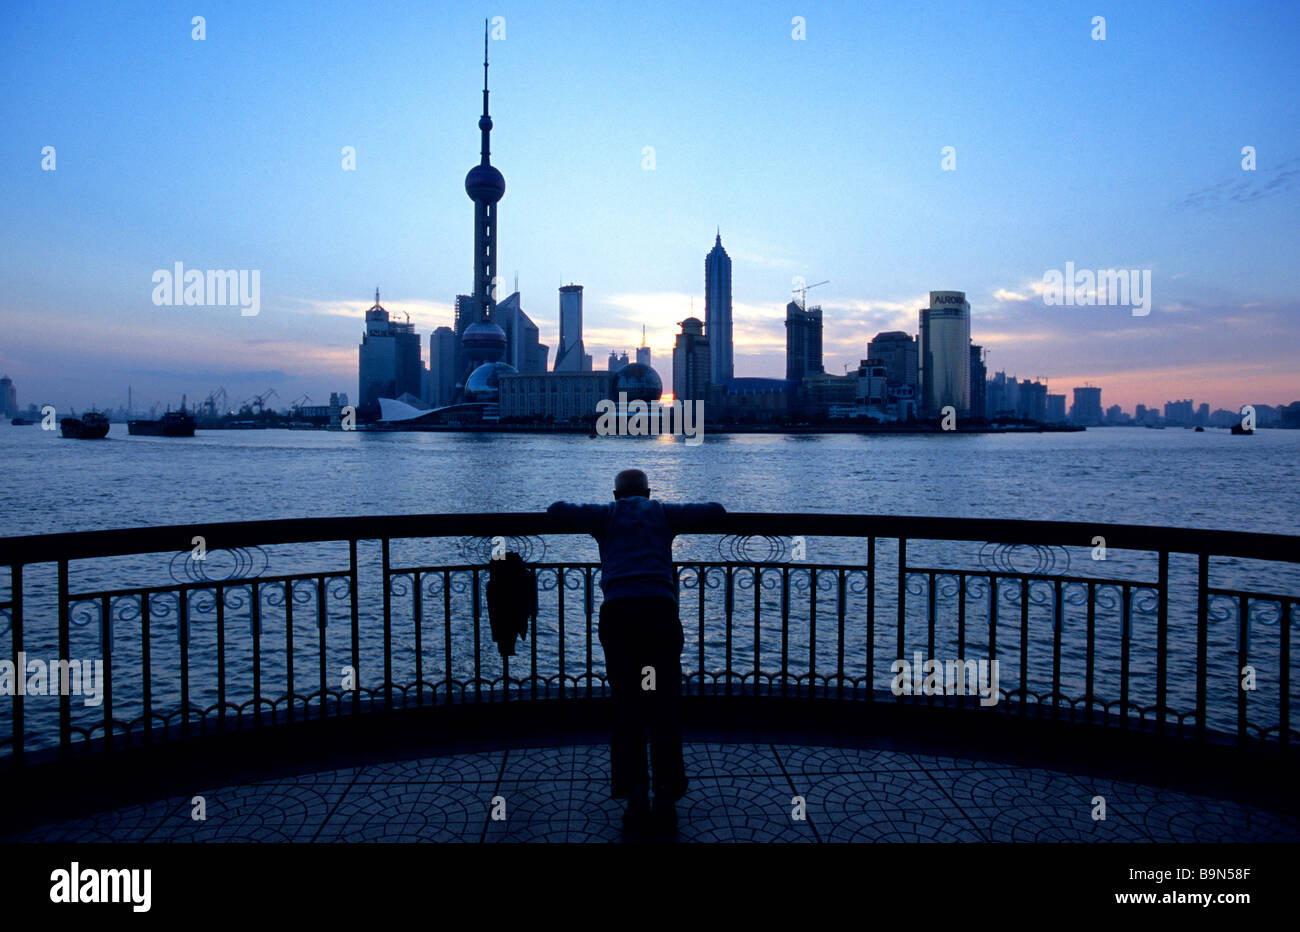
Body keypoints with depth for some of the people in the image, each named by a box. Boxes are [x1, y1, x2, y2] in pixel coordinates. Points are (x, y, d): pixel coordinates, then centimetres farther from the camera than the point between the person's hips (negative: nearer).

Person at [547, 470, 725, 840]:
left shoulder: (606, 514, 21)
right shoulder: (664, 513, 23)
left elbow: (555, 510, 17)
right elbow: (716, 510, 26)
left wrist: (589, 520, 36)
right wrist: (682, 520, 43)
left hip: (618, 610, 0)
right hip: (660, 607, 0)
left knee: (626, 707, 5)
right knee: (665, 706, 4)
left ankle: (635, 799, 0)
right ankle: (666, 799, 2)